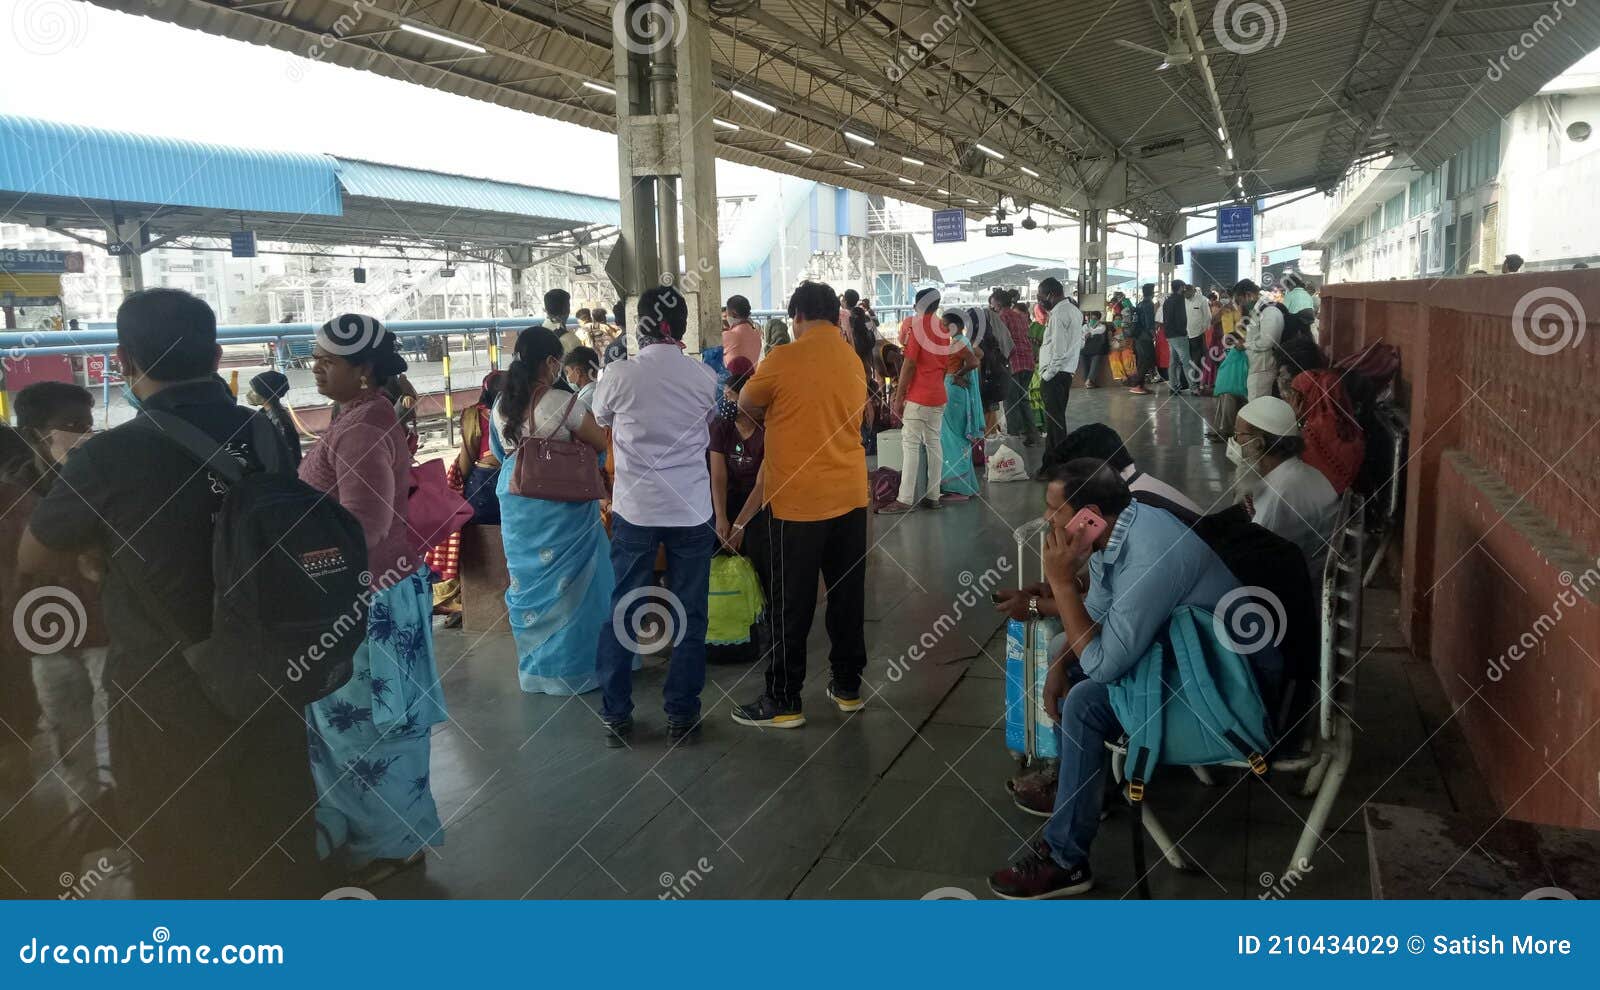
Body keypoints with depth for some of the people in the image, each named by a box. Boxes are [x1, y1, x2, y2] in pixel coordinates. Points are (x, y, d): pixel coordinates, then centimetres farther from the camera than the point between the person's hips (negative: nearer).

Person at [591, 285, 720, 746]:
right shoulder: (705, 377, -4)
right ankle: (682, 715, 16)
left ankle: (616, 716, 17)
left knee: (622, 612, 11)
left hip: (634, 509, 0)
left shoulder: (619, 375, -7)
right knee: (690, 614, 10)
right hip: (692, 510, 1)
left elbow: (600, 428, 10)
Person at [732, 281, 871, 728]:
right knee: (847, 594, 14)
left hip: (799, 499, -6)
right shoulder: (854, 360, 6)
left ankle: (784, 701, 11)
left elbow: (746, 404, 1)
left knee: (792, 603, 3)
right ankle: (848, 687, 24)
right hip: (850, 495, 6)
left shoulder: (784, 360, -12)